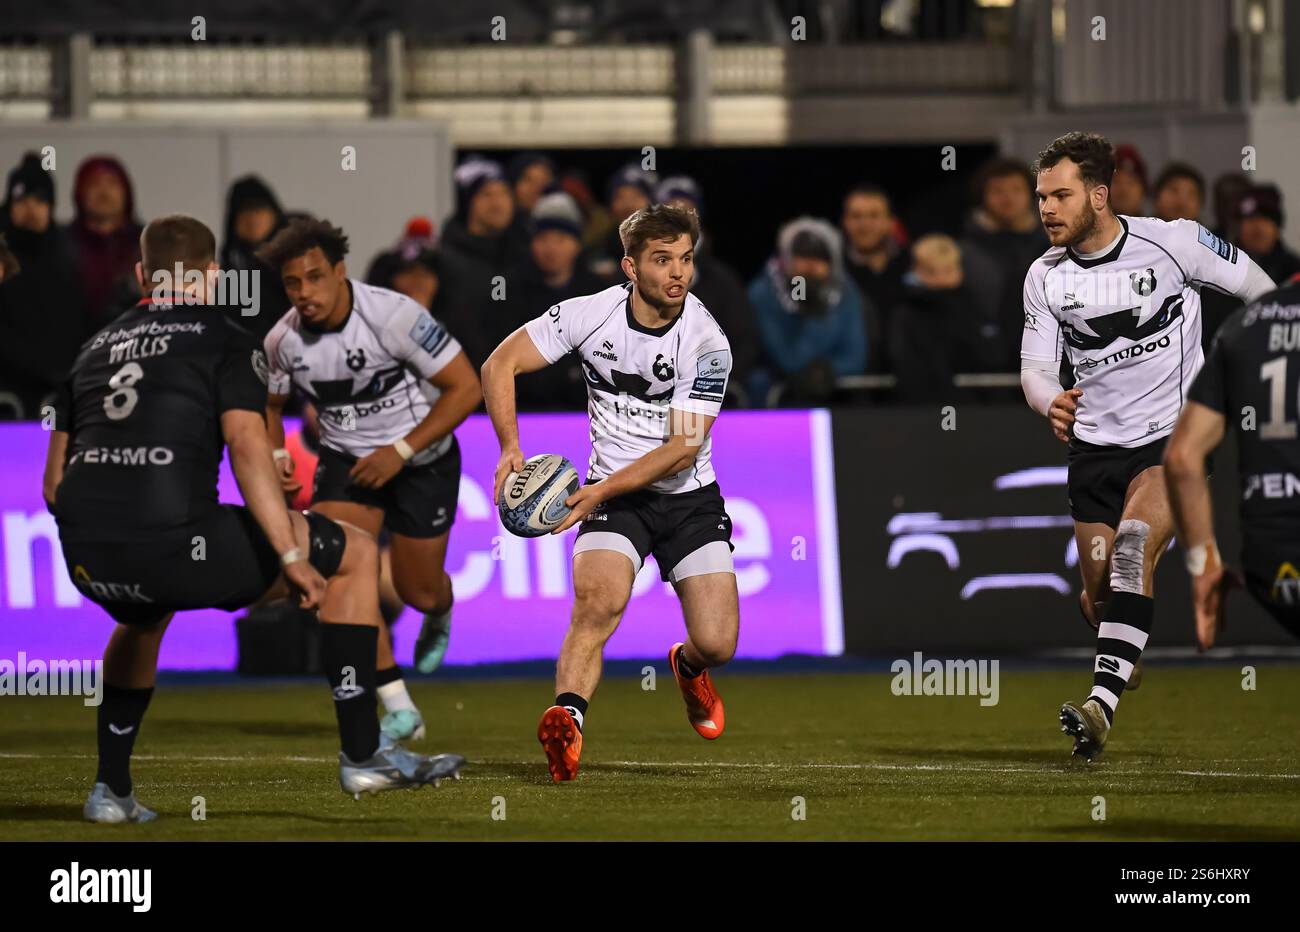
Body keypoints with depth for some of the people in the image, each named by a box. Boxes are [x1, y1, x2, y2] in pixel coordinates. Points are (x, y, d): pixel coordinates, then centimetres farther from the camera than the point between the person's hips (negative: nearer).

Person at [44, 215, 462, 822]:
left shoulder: (97, 346, 25)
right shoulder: (227, 342, 8)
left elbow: (54, 484, 24)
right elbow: (246, 446, -9)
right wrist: (291, 557, -10)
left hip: (86, 560, 6)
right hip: (172, 543, -6)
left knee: (145, 618, 43)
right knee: (354, 554, 12)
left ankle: (111, 790, 34)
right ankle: (362, 755, 9)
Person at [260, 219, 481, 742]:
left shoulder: (392, 315, -27)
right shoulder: (282, 341, -12)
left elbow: (465, 388, -21)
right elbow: (269, 404, 10)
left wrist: (400, 451, -24)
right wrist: (275, 454, -10)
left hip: (422, 457, -3)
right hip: (347, 458, 3)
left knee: (419, 592, 7)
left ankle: (440, 617, 50)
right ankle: (399, 709, -14)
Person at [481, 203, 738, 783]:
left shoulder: (706, 343, -15)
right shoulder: (590, 314, -10)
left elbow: (683, 447, -19)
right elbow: (499, 365, -4)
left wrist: (601, 491, -27)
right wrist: (510, 448, -18)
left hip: (689, 496, 0)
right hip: (613, 494, 0)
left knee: (717, 643, -8)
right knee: (598, 603, -30)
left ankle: (690, 669, 29)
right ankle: (566, 720, -42)